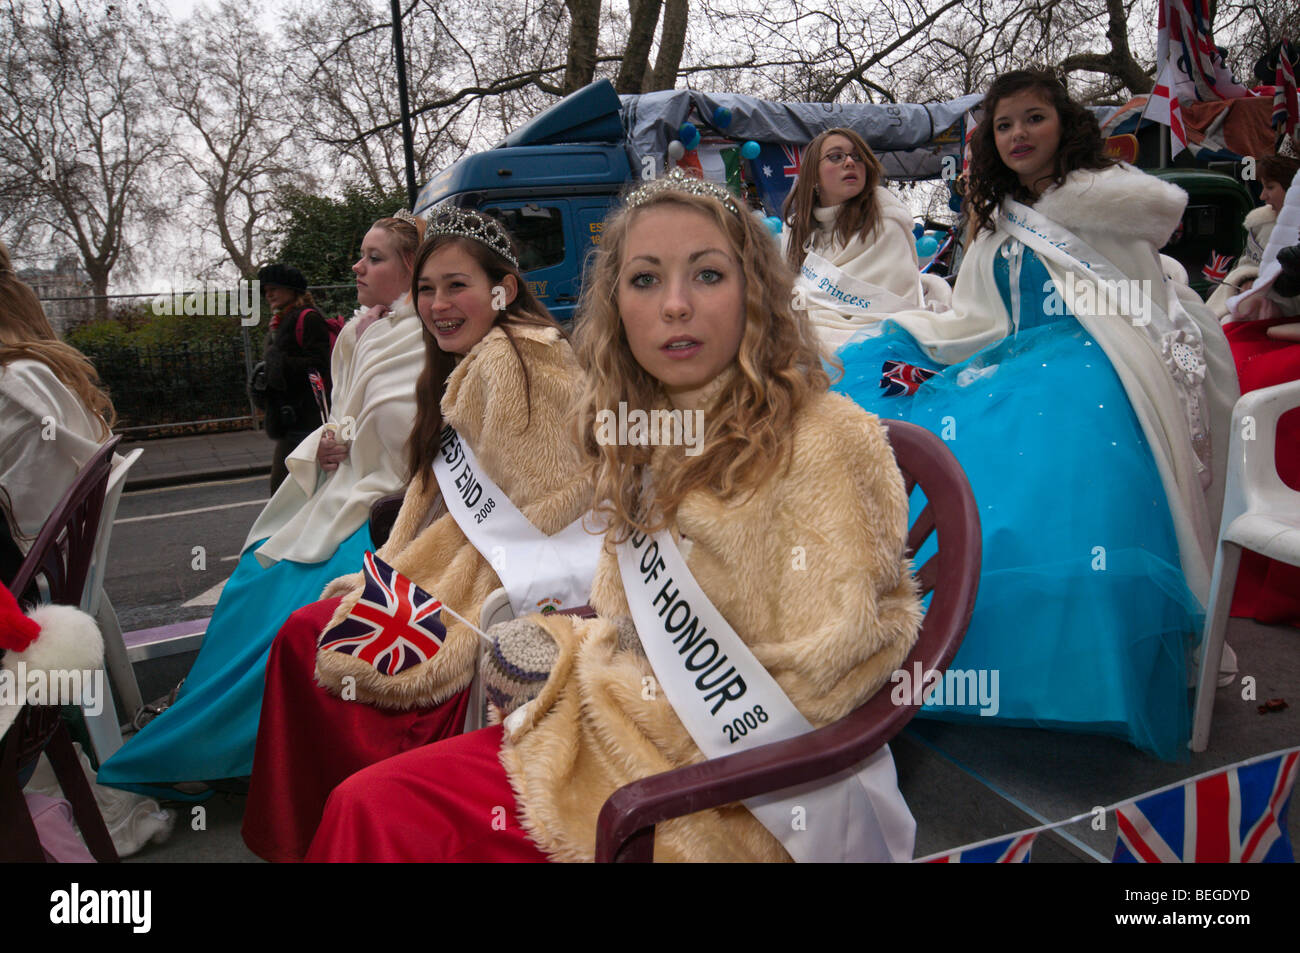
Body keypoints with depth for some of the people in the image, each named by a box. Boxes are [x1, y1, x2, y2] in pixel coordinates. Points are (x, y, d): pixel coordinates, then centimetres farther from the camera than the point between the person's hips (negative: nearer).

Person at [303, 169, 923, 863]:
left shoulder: (825, 442, -16)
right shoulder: (647, 440, 8)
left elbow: (812, 679, -19)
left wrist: (579, 678, -12)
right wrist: (570, 654, -5)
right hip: (629, 727, 7)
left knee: (379, 816, -15)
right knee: (371, 801, -8)